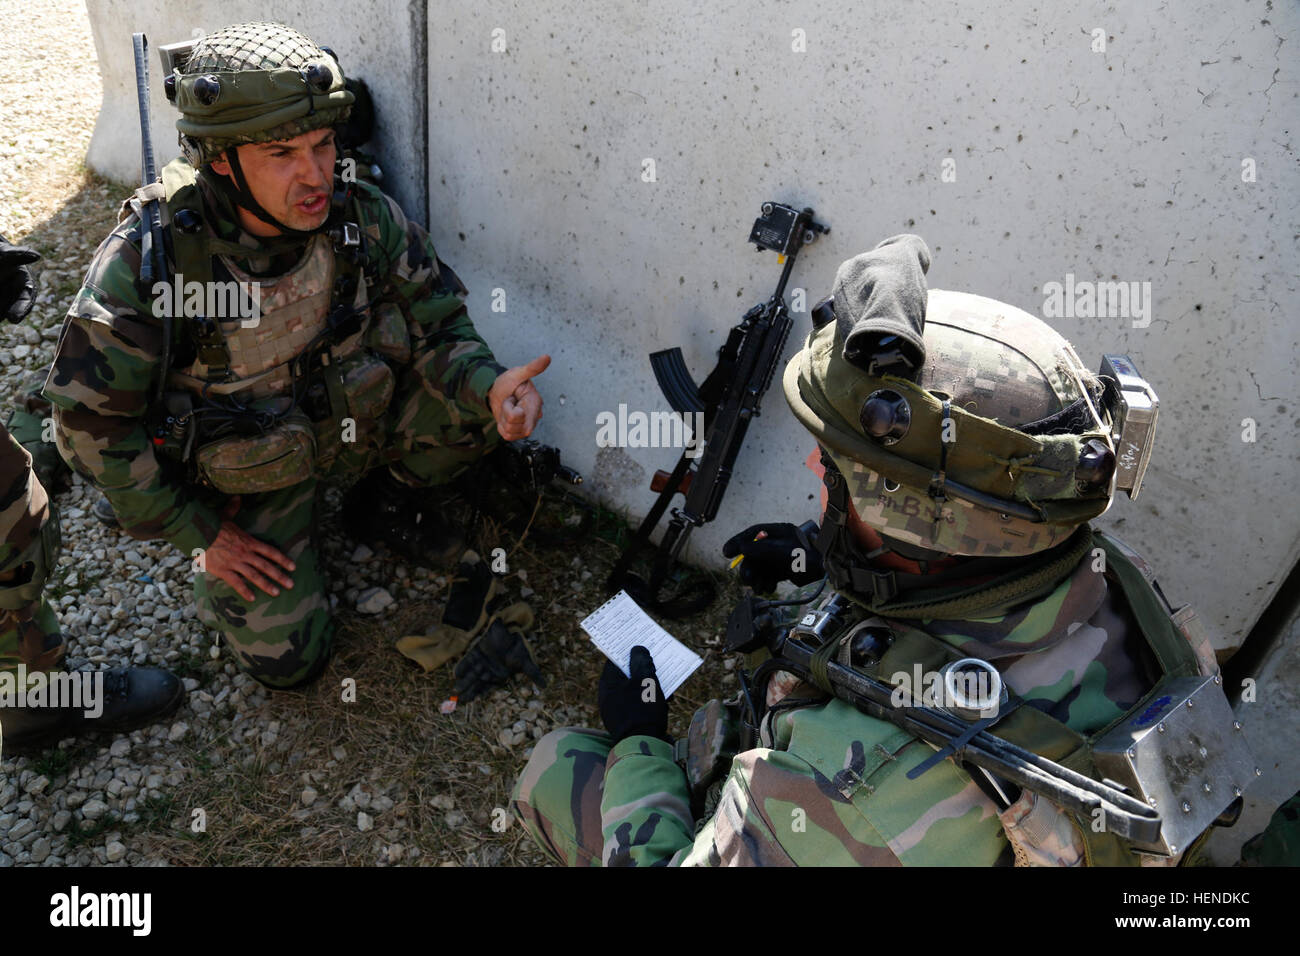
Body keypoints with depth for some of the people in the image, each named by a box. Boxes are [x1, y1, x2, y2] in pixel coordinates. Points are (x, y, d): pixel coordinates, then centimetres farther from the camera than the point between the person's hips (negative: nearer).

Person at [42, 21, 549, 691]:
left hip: (353, 420, 3)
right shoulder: (147, 259, -29)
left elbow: (438, 327, -8)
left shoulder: (363, 217, -20)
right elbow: (91, 419, -18)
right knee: (285, 658, -5)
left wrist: (489, 386, -32)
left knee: (480, 402, -19)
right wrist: (195, 533, -13)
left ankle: (384, 505, 10)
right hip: (243, 473, -2)